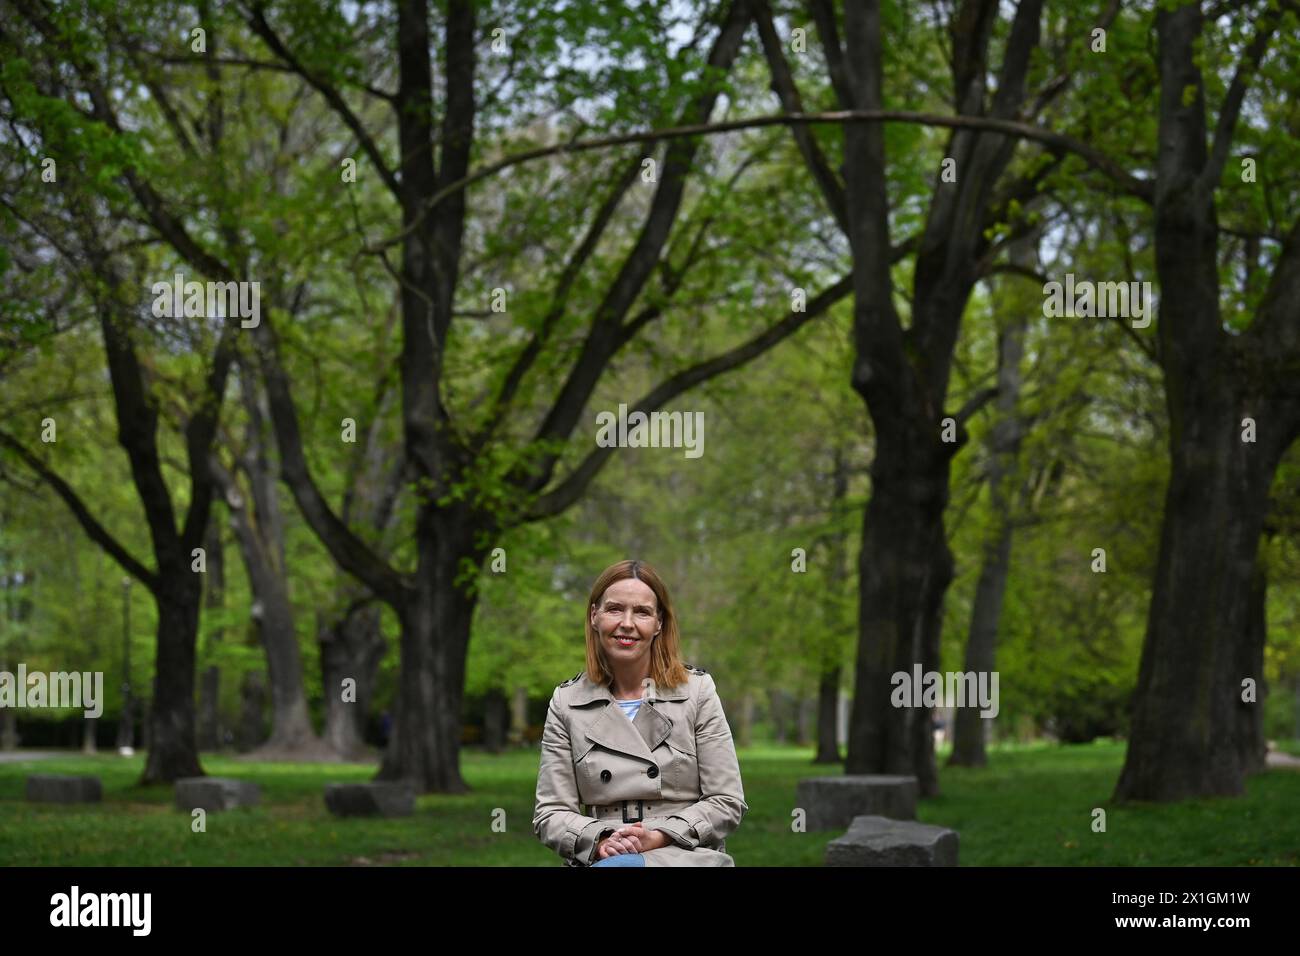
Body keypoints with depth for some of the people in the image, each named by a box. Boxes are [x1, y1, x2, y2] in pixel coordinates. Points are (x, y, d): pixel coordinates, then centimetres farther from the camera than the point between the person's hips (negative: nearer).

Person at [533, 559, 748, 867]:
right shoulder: (566, 702, 11)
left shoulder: (697, 690, 7)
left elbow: (726, 803, 4)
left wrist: (657, 837, -11)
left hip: (687, 854, -2)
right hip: (599, 859, 2)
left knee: (620, 867, -36)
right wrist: (599, 841, -12)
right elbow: (551, 813, 8)